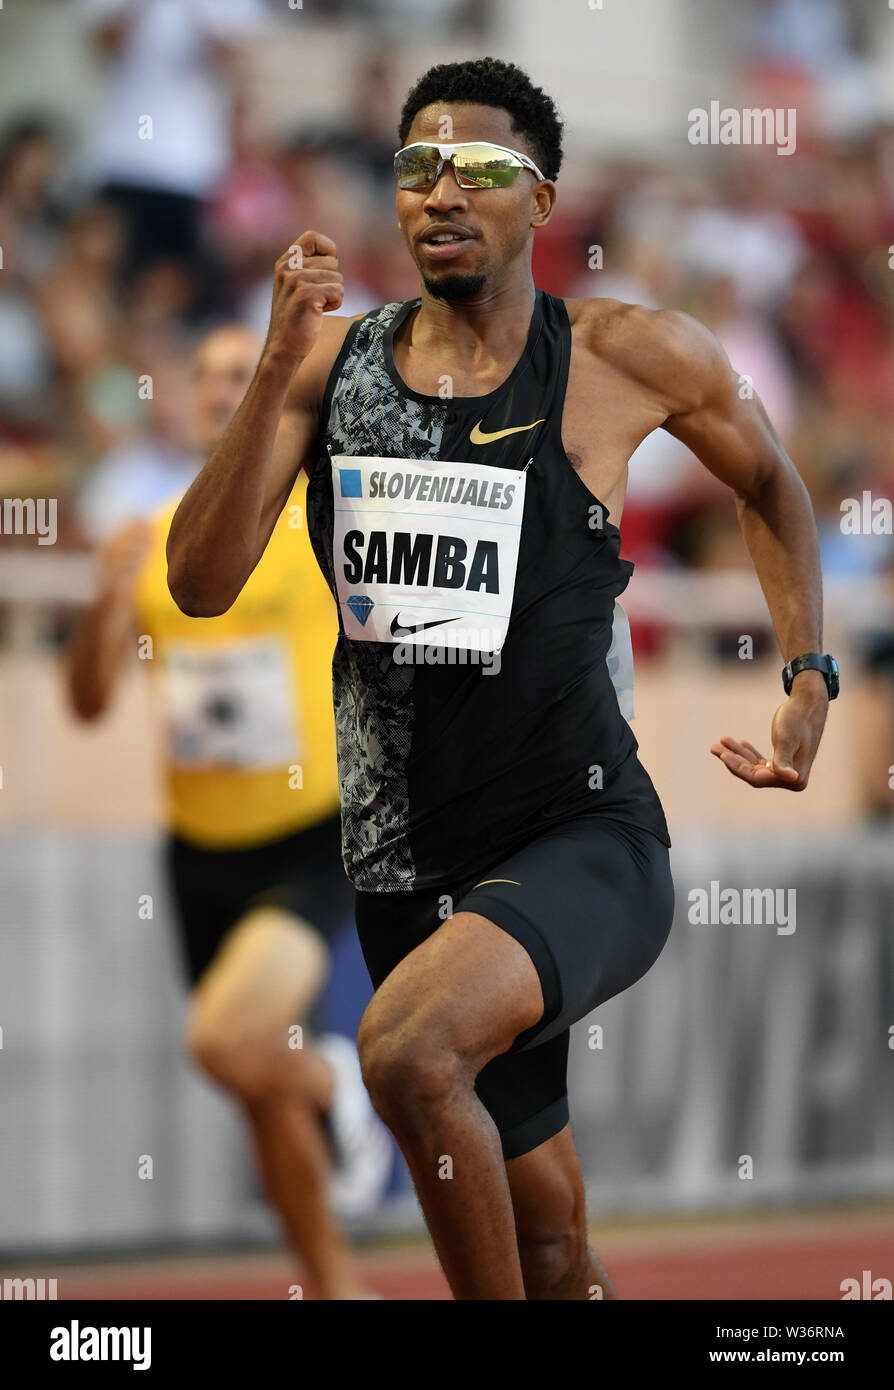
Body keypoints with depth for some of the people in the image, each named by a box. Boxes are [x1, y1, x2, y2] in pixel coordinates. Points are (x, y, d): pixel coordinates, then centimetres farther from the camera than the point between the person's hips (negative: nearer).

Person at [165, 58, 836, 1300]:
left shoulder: (625, 358, -5)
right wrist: (279, 369, -15)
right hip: (408, 866, 5)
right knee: (546, 1229, 14)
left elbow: (767, 481, 14)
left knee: (409, 1051, -33)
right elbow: (200, 586, -6)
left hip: (585, 840, -4)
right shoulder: (334, 362, 3)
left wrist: (809, 682, 6)